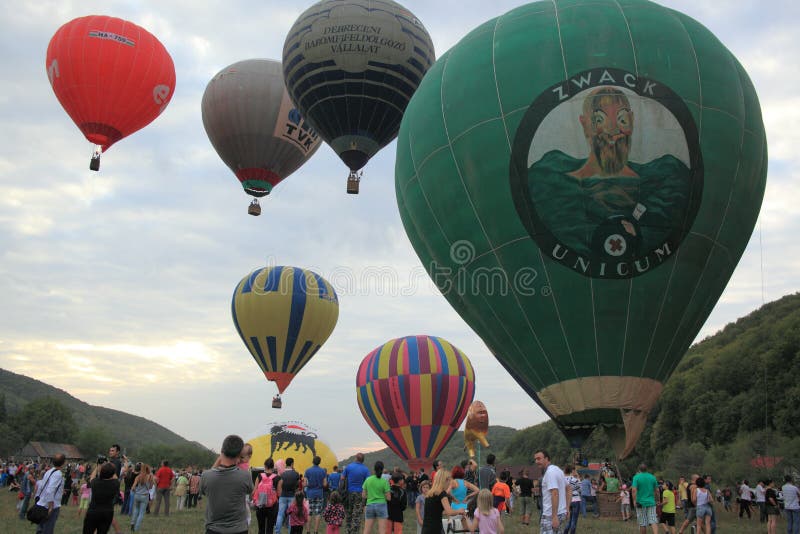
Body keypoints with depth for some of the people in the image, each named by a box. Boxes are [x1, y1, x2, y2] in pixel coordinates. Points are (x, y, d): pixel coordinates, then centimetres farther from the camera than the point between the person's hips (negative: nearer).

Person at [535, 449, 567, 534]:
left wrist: (554, 516, -26)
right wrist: (566, 509, 20)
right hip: (561, 512, 10)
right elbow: (567, 488, 19)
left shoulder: (550, 472, -16)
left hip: (551, 515, -10)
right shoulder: (557, 469, 14)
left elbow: (555, 494, -23)